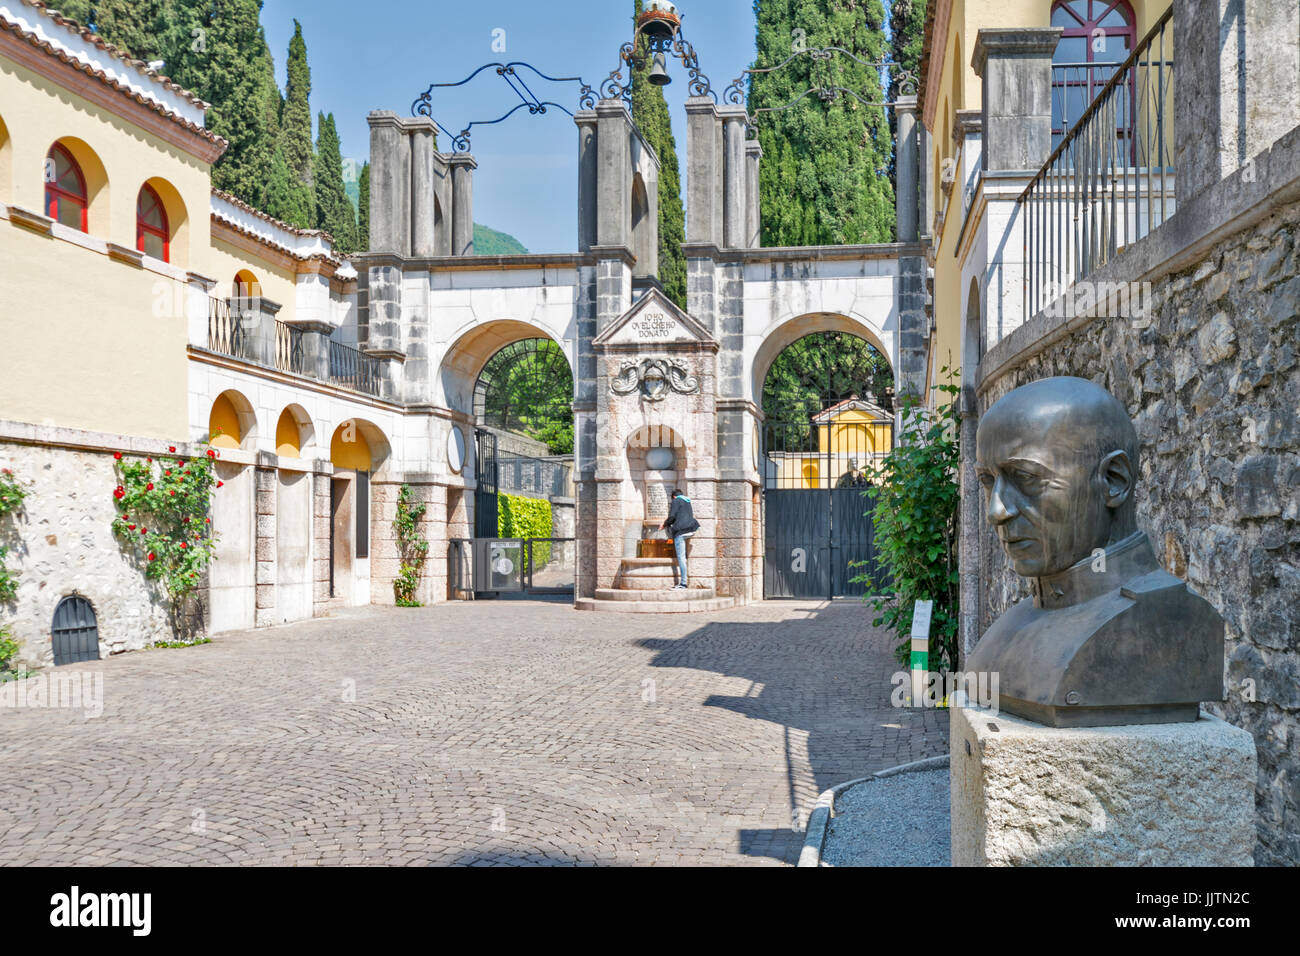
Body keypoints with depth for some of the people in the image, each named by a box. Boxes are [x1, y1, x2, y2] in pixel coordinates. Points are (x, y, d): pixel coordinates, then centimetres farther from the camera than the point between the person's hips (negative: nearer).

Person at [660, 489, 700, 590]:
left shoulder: (676, 501, -2)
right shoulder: (687, 501, 23)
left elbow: (672, 516, -10)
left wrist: (664, 524, 9)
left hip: (681, 530, -9)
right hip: (690, 528, 9)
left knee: (681, 557, -10)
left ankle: (683, 584, -13)